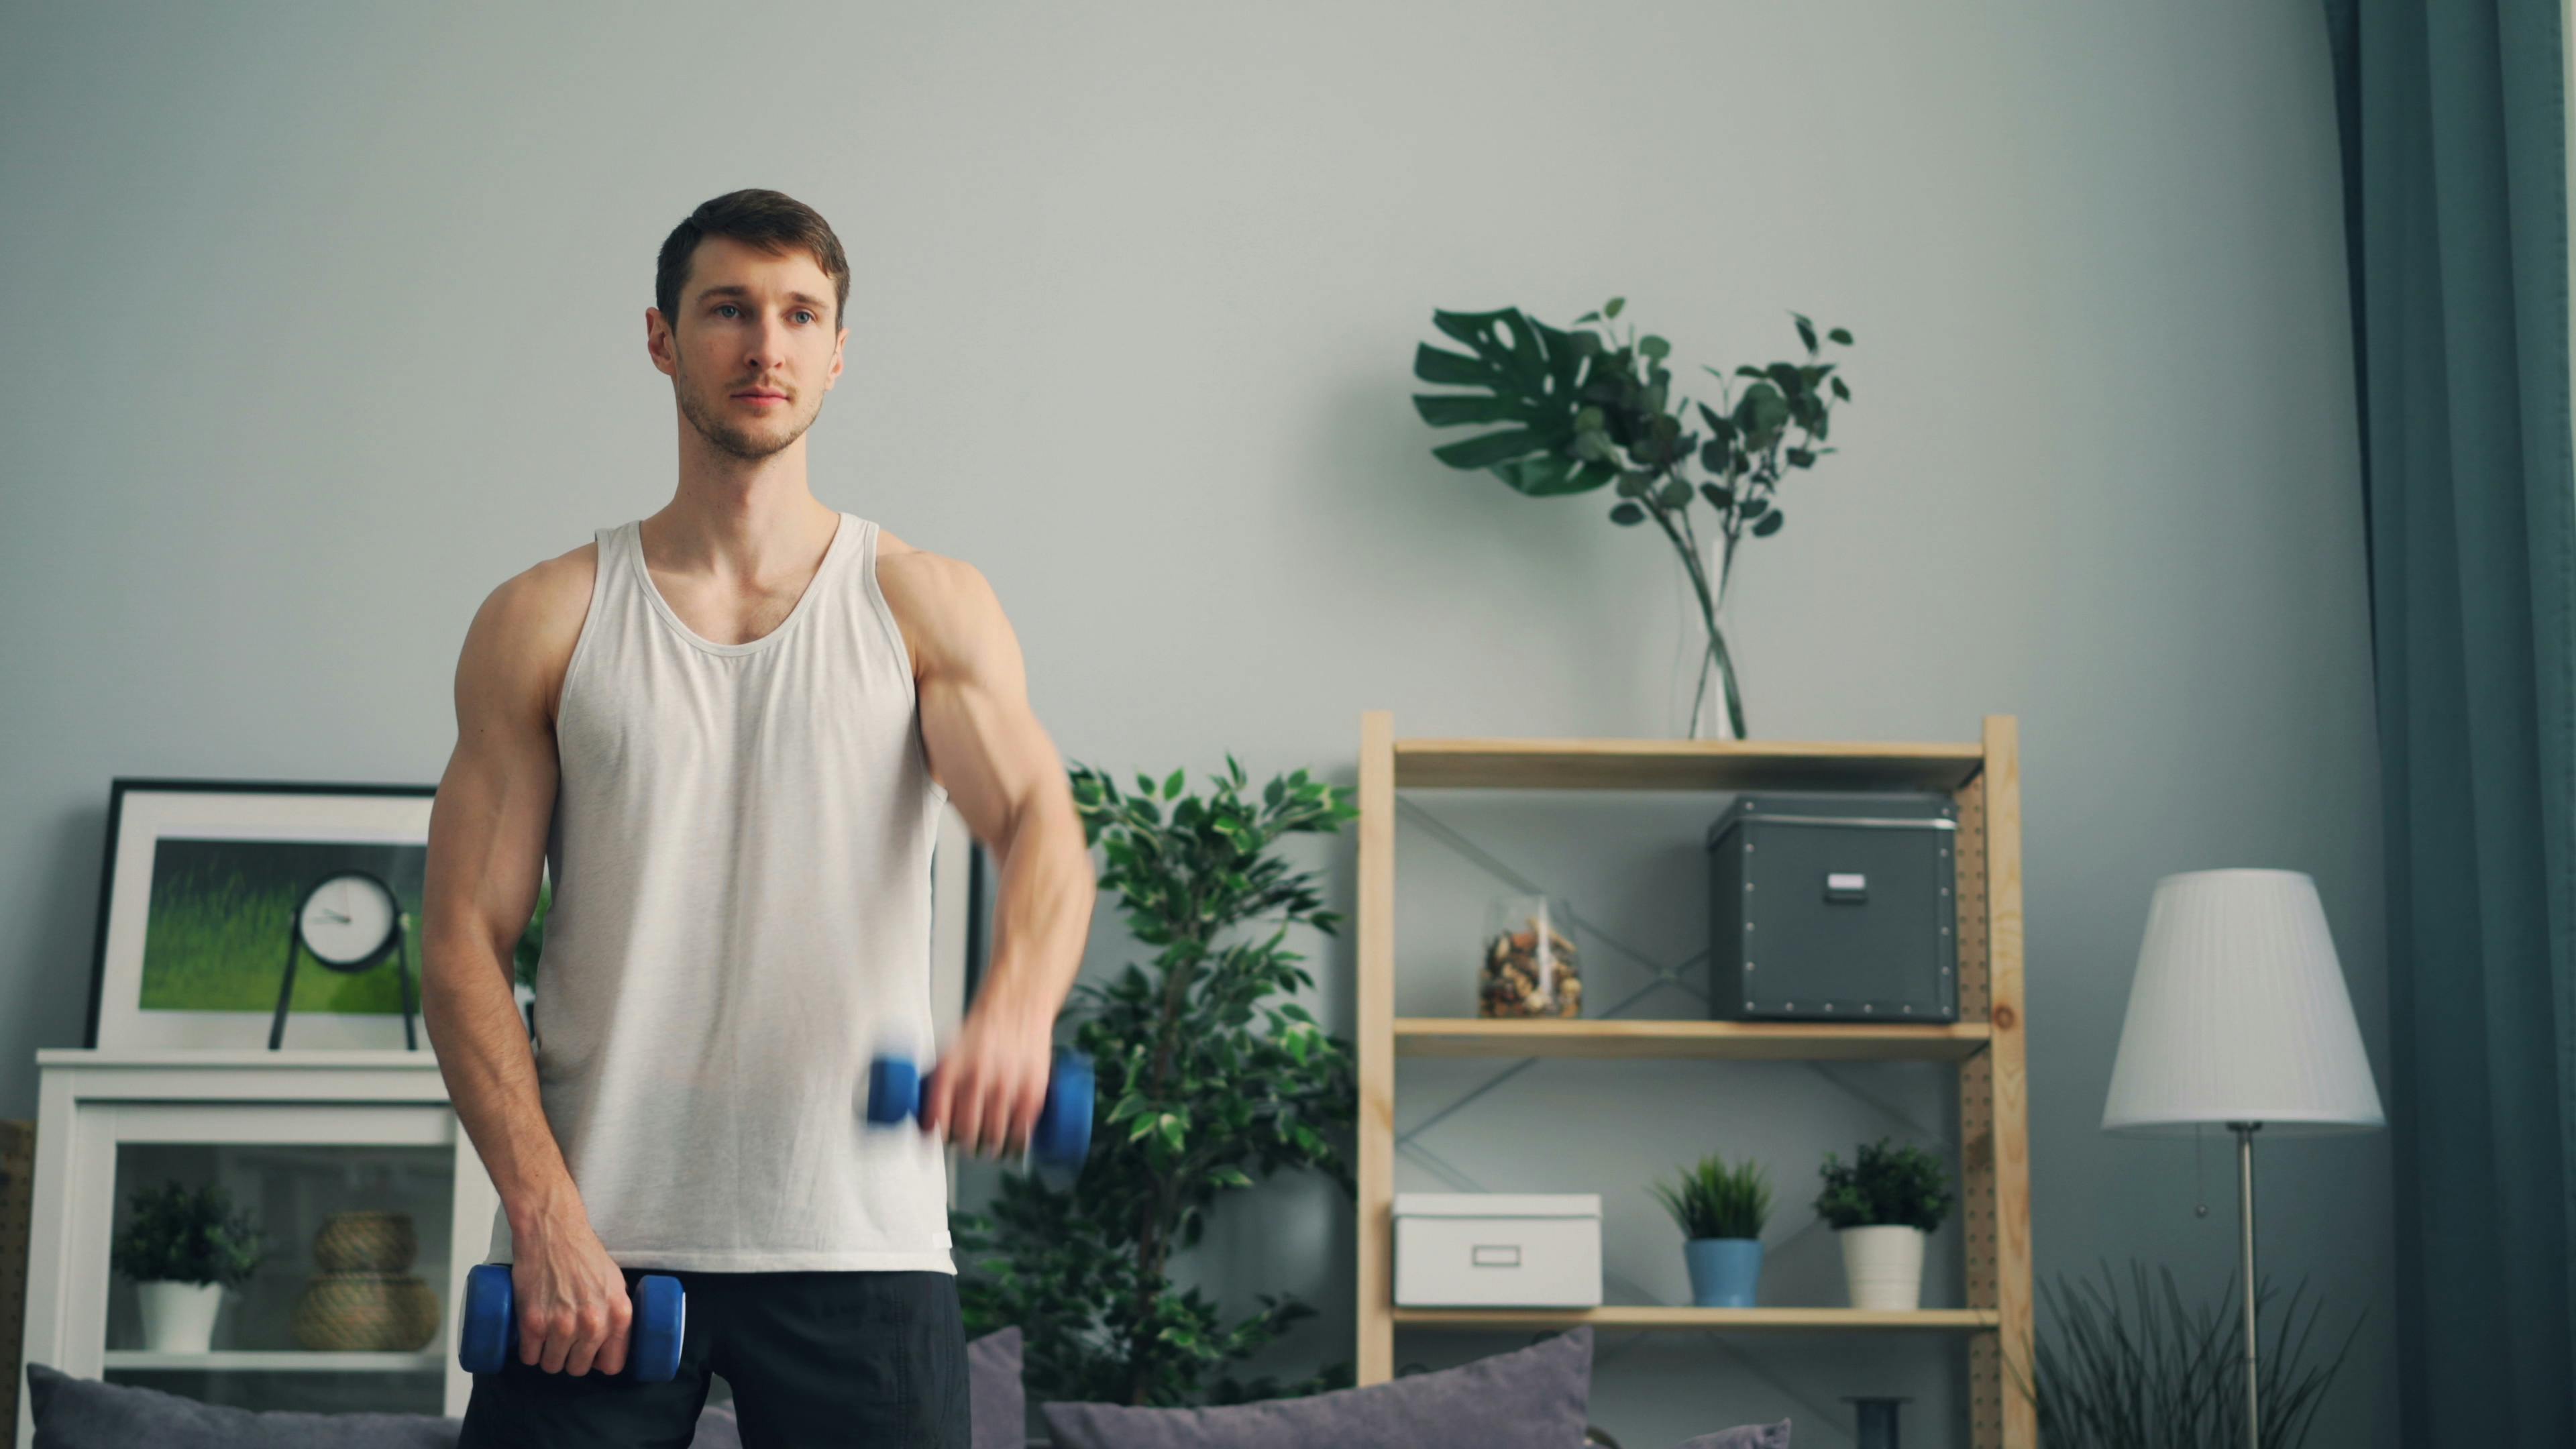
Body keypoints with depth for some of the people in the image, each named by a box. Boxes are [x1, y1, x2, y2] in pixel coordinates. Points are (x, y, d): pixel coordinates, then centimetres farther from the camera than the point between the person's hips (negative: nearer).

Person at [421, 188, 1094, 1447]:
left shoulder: (930, 609, 6)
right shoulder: (543, 623, 6)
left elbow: (1041, 826, -10)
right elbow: (464, 940, 2)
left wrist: (1017, 1007, -33)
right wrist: (545, 1214, -10)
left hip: (858, 1240, 0)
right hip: (594, 1244, 0)